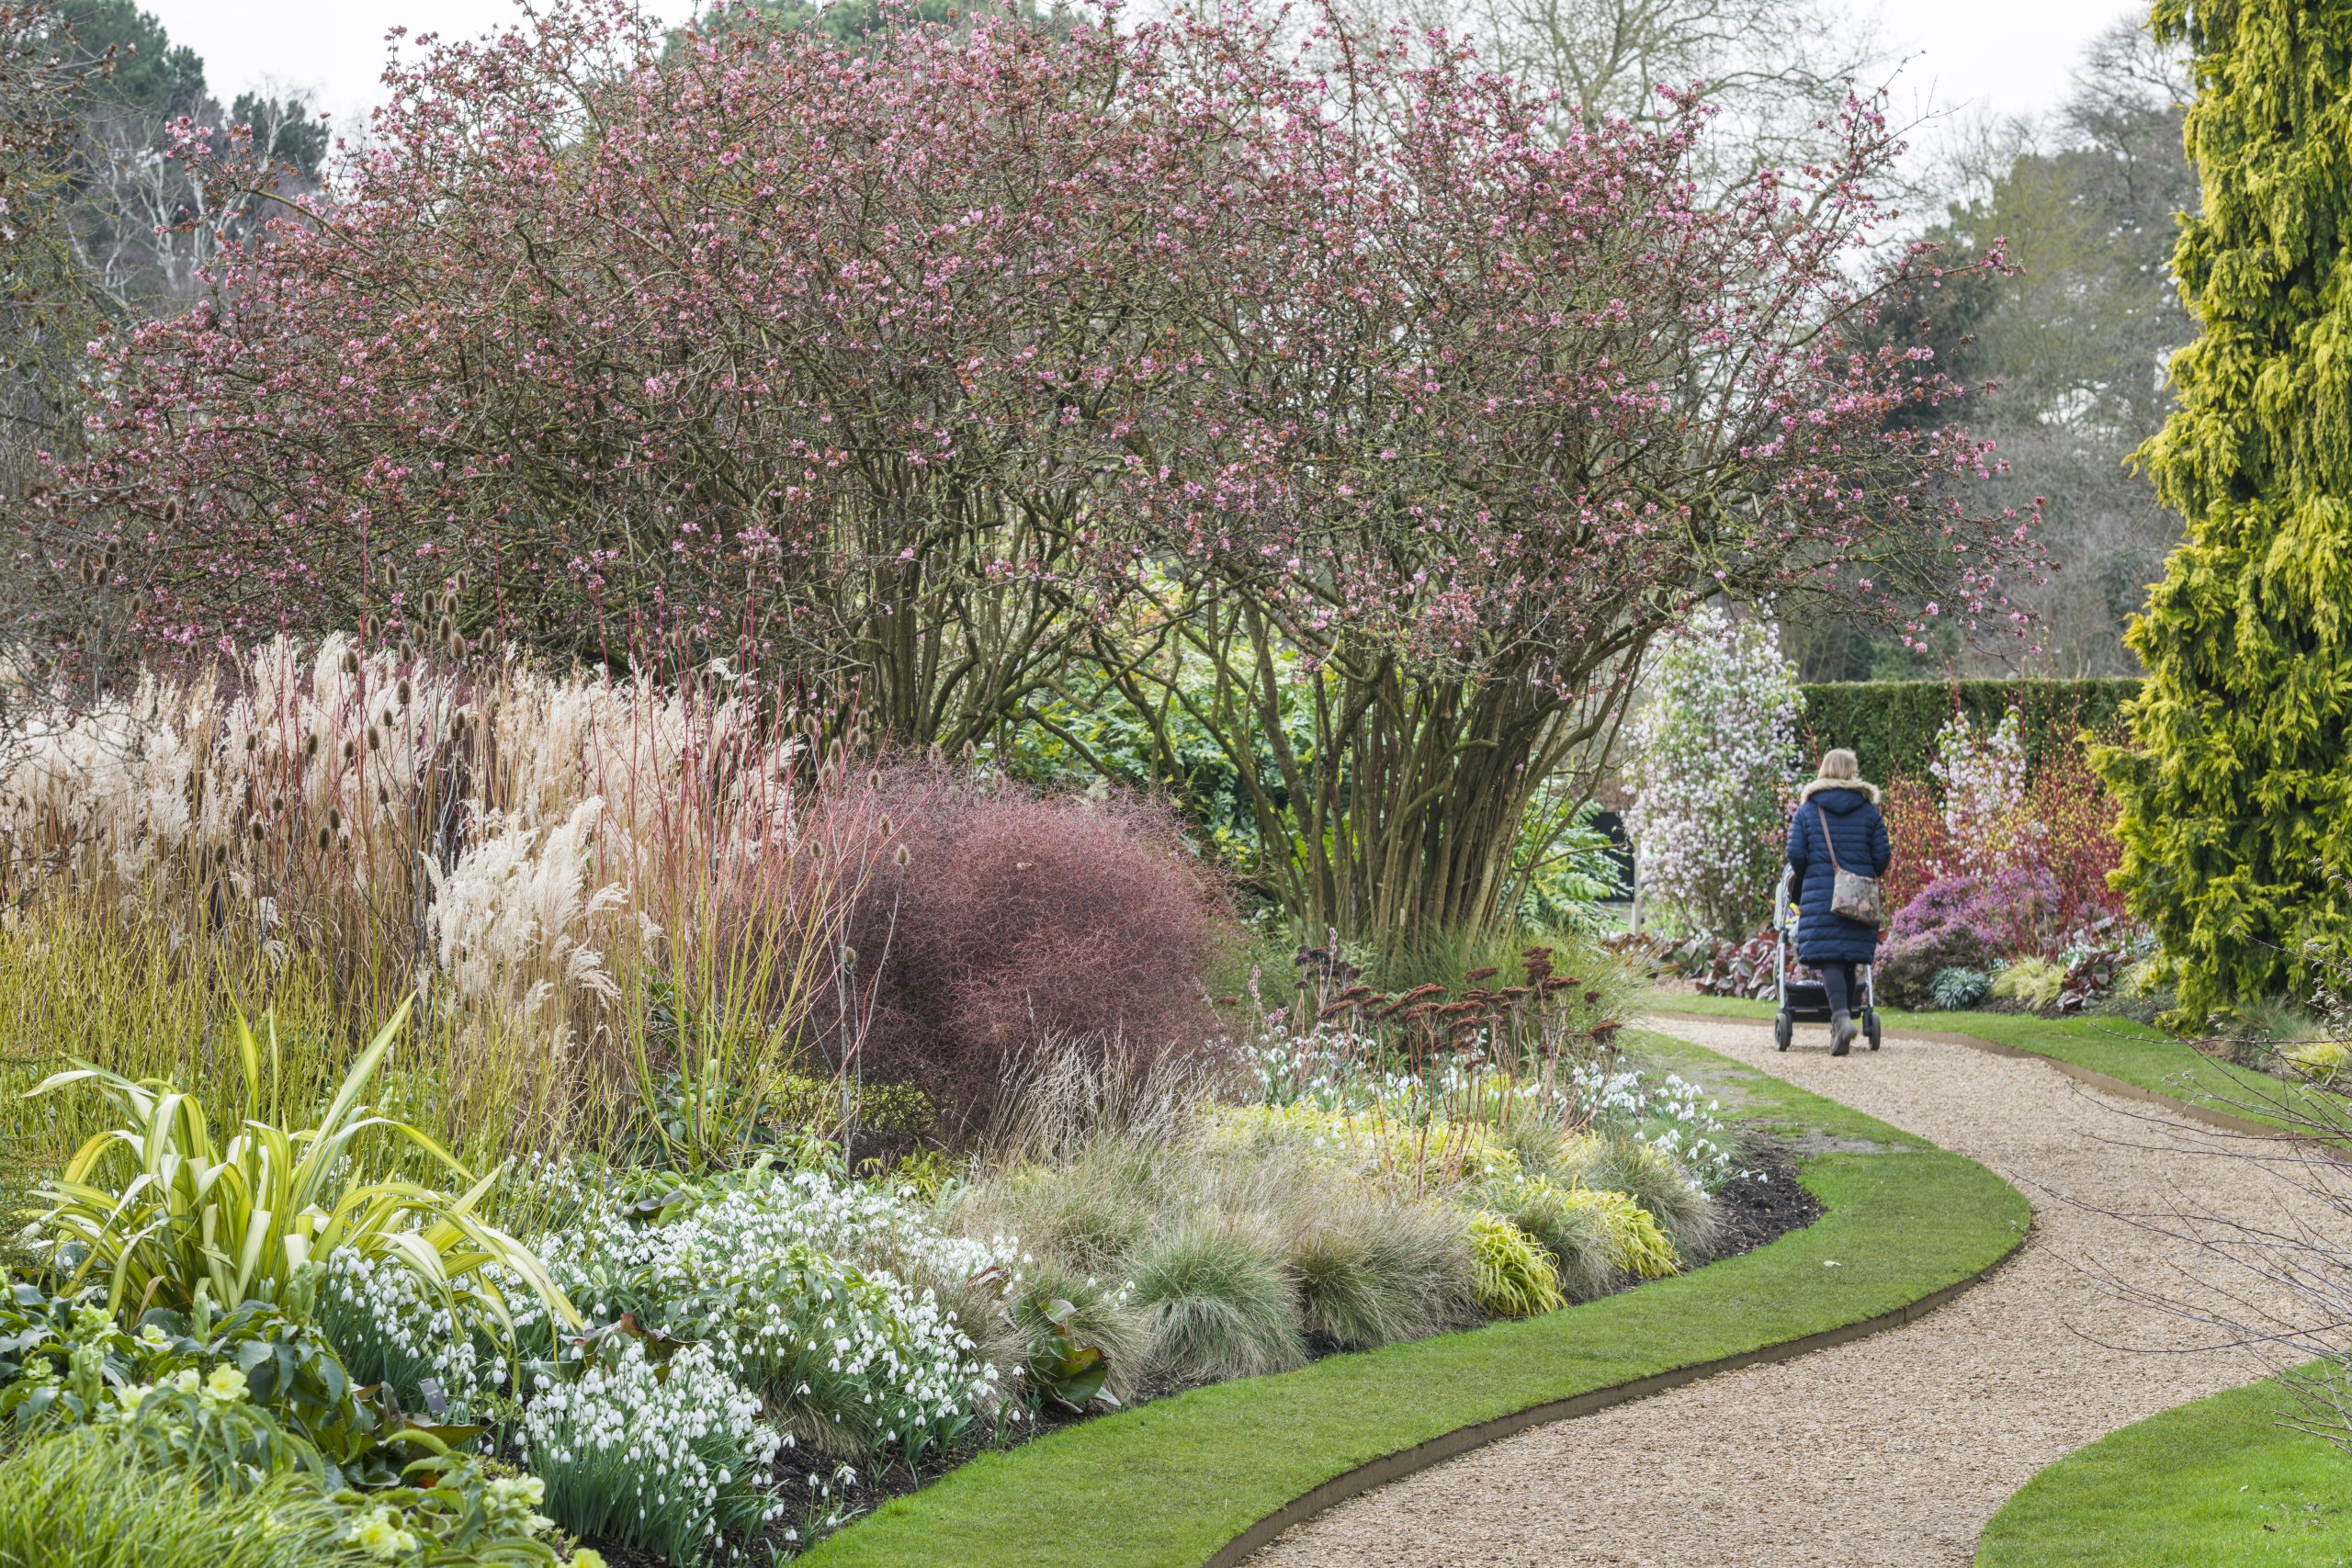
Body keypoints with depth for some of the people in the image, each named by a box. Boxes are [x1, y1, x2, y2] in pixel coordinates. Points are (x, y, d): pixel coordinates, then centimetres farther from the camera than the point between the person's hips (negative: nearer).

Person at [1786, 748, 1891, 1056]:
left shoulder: (1807, 810, 3)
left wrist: (1806, 880, 17)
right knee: (1849, 960, 11)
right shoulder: (1869, 811, 5)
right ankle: (1841, 1027, 16)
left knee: (1829, 959, -6)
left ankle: (1841, 1017, -28)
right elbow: (1881, 857, 3)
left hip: (1820, 893, -2)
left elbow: (1795, 853, -3)